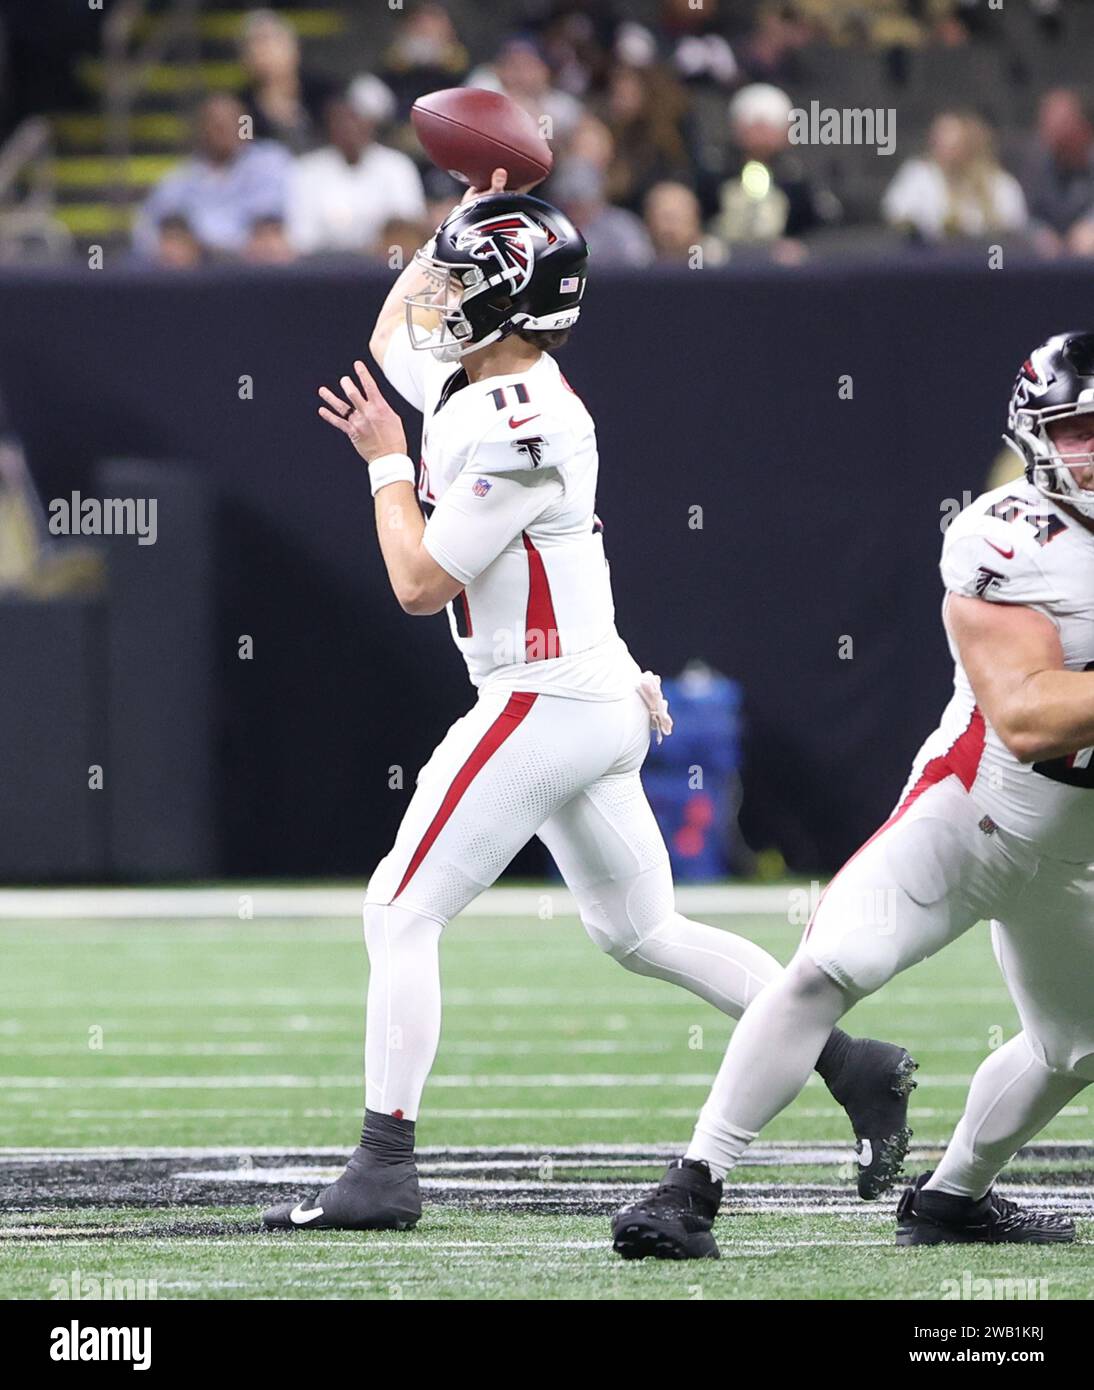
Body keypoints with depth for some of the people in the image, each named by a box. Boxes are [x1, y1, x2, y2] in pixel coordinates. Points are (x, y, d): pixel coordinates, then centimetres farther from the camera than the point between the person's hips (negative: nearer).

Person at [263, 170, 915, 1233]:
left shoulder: (516, 430, -20)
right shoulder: (474, 382, 8)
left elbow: (420, 585, -18)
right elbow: (391, 336, 31)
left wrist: (385, 464, -6)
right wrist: (474, 211, 22)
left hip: (544, 706, -10)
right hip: (602, 707, 10)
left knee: (400, 915, -7)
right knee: (641, 933, 19)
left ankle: (383, 1168, -9)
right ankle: (855, 1066, 19)